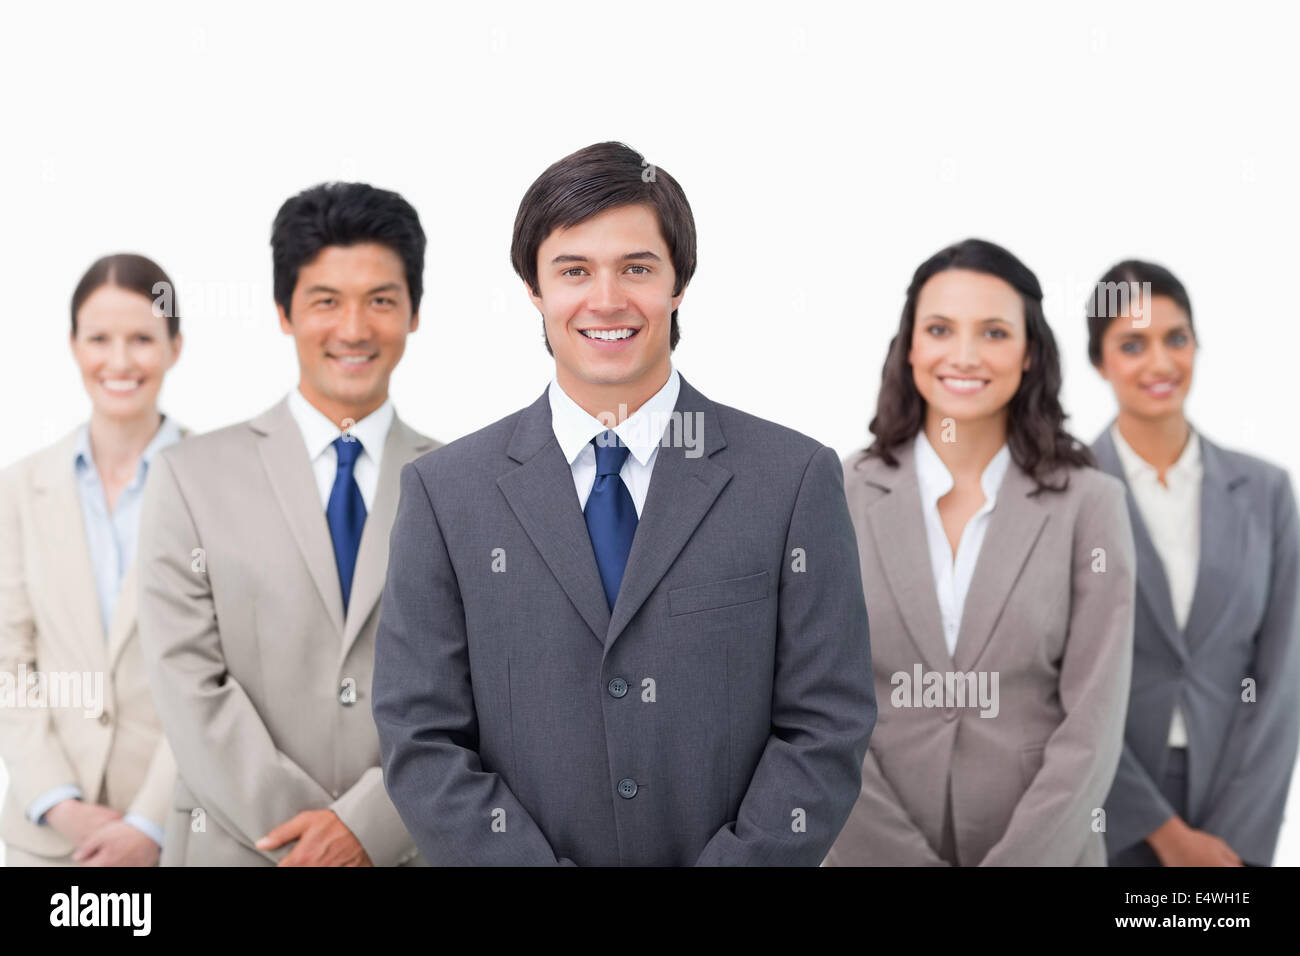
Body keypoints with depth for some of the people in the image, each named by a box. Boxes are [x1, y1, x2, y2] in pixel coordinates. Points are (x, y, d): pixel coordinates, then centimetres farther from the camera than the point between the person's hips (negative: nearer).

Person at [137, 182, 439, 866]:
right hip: (240, 850, -1)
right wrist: (305, 839, -14)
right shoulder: (193, 477, -1)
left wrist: (367, 823, -17)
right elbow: (189, 687, -7)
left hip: (415, 848, 1)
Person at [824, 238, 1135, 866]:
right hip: (872, 849, 0)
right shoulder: (839, 497, -4)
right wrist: (906, 857, -13)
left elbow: (1094, 722, -9)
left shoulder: (1090, 503, -6)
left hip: (1043, 849, 0)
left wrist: (1017, 859, -15)